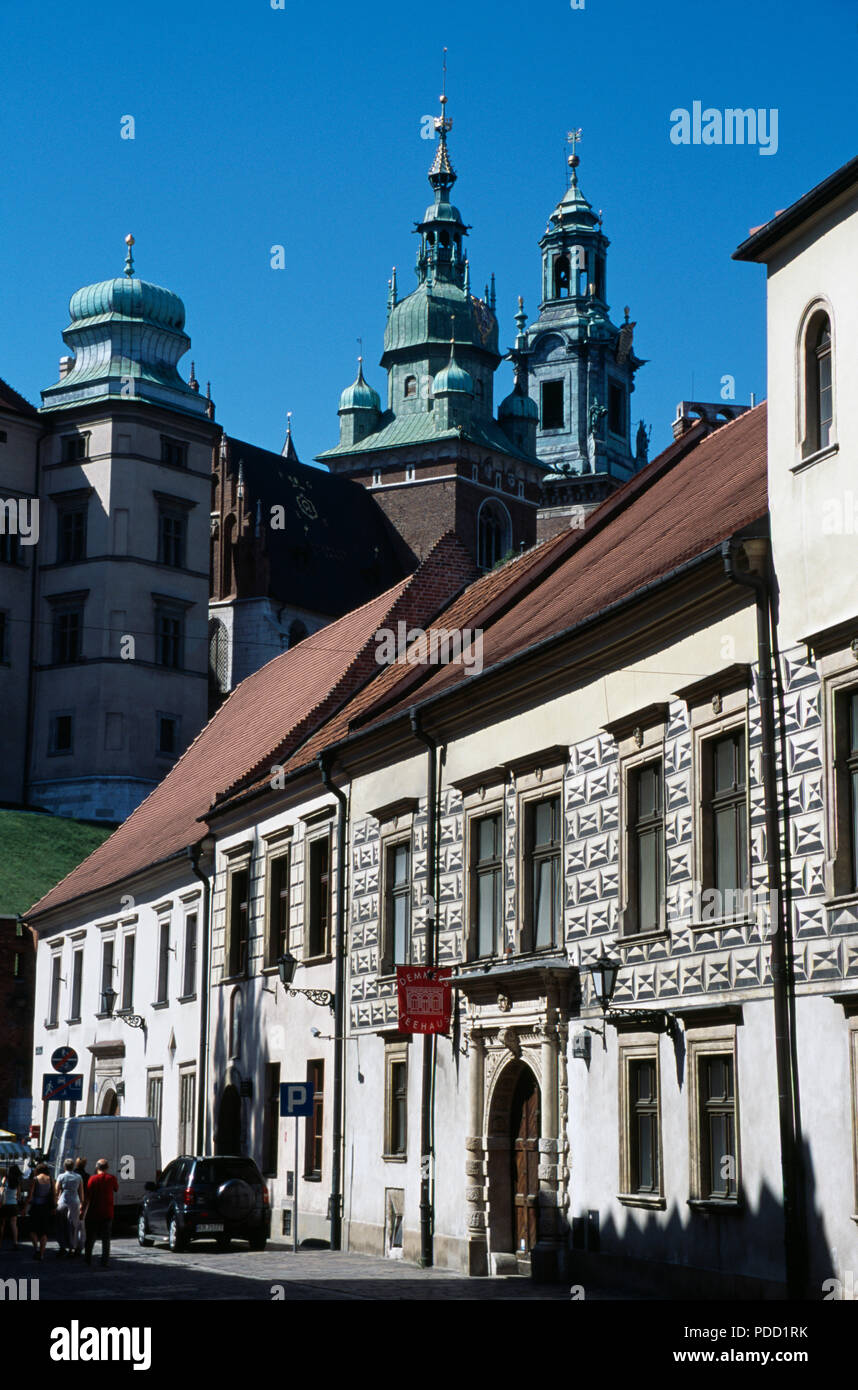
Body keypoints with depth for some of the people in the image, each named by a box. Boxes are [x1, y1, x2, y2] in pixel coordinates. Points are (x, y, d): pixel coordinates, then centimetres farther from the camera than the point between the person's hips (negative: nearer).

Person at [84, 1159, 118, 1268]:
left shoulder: (93, 1179, -7)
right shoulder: (111, 1178, -3)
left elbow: (88, 1197, -8)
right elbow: (116, 1189, 16)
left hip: (94, 1213, -1)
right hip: (107, 1214, 1)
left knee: (90, 1238, 13)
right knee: (106, 1239, 5)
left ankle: (87, 1260, 19)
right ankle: (104, 1262, 0)